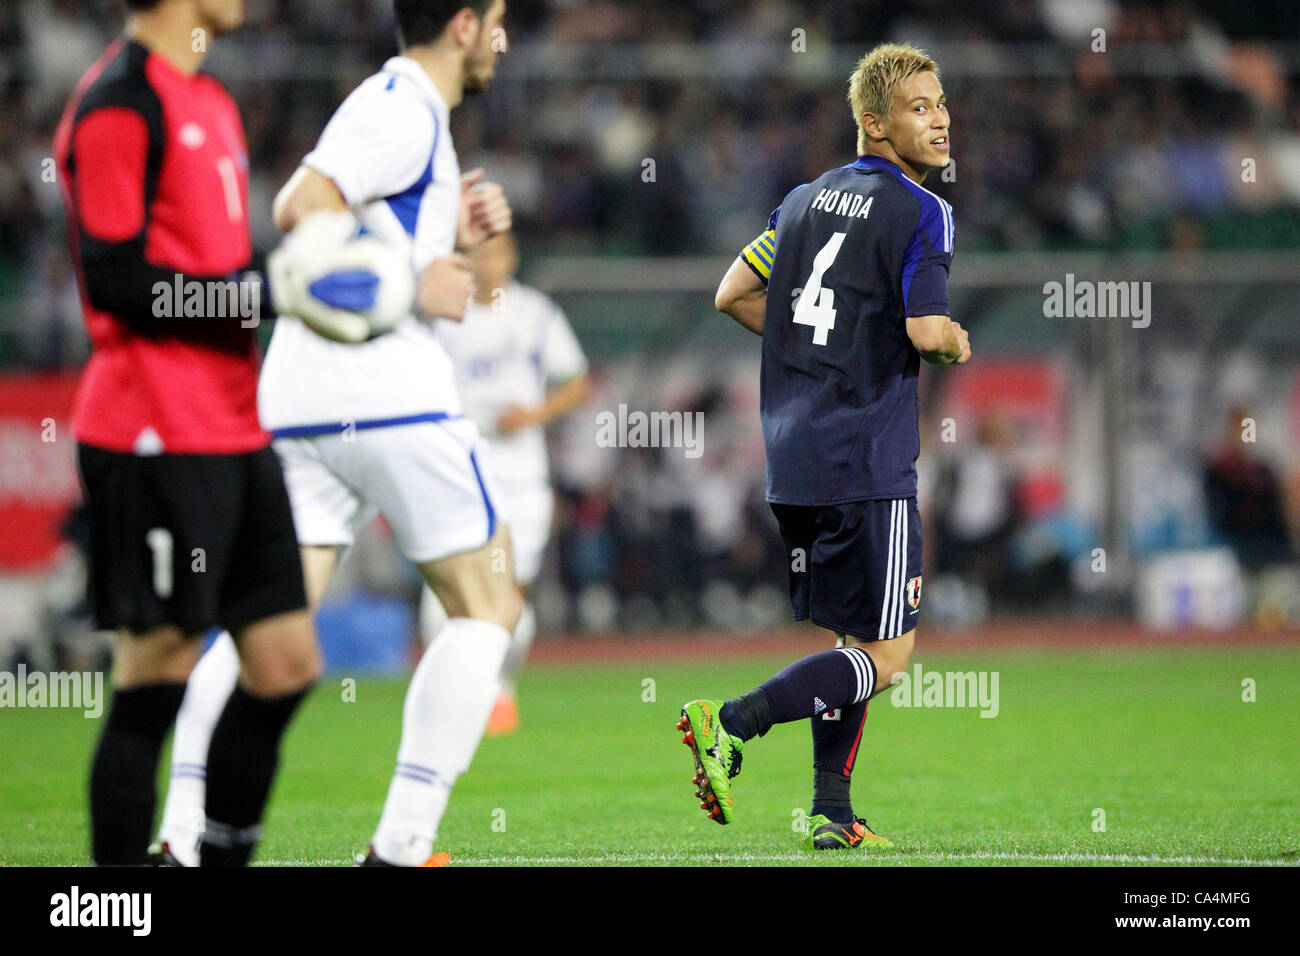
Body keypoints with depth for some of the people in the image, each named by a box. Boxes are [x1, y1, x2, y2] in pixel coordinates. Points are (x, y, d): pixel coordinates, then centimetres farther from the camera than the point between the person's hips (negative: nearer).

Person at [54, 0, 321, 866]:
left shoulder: (210, 102, 17)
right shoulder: (119, 104, -12)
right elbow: (118, 281, -18)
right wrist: (267, 298, -16)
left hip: (235, 434, 9)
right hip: (157, 442, -9)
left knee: (286, 664, 9)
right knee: (155, 678, -5)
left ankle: (224, 854, 18)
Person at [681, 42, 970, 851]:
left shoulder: (806, 199, 14)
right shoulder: (919, 213, -9)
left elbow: (734, 296, 18)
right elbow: (927, 332, -19)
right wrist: (959, 345, 3)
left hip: (792, 460, 8)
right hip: (868, 464, -8)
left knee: (855, 639, 18)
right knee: (885, 655, -3)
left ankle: (831, 810, 12)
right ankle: (731, 725, -16)